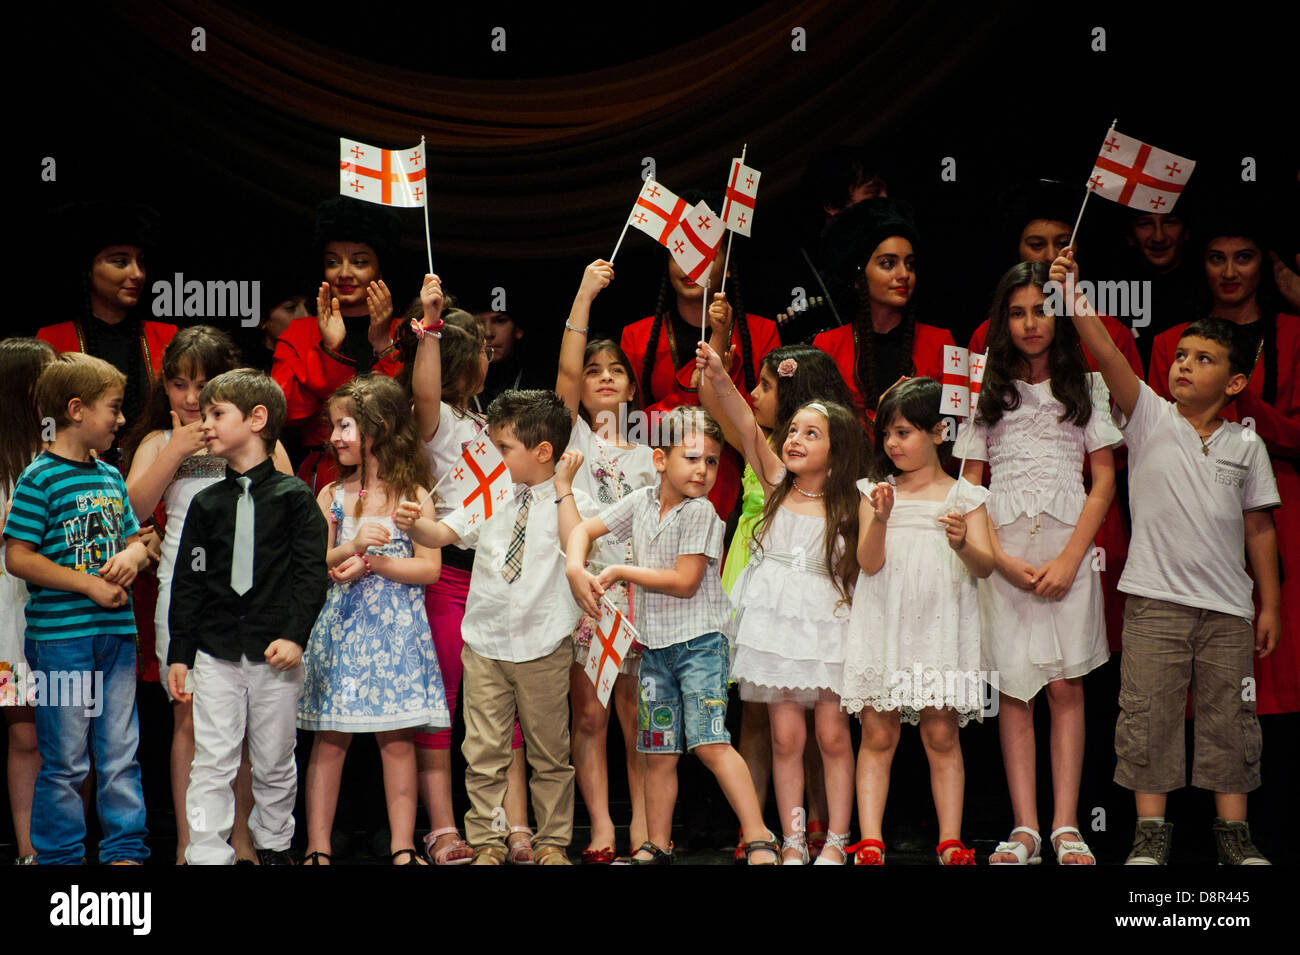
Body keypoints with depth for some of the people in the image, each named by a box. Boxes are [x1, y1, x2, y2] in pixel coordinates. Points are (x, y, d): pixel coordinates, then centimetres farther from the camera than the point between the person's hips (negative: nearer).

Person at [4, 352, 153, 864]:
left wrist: (131, 557, -4)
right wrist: (90, 585, -15)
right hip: (61, 635, -6)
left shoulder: (110, 477, 12)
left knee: (121, 755, 10)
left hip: (117, 631, 6)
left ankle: (126, 851, 18)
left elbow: (135, 540, 21)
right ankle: (61, 856, 12)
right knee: (65, 760, 1)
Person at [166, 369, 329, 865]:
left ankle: (273, 846, 25)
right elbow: (188, 582, 9)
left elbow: (311, 572, -4)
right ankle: (207, 854, -2)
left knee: (275, 763, 8)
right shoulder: (206, 504, 8)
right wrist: (179, 653, 4)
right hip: (216, 655, 2)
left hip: (276, 654, -2)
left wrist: (295, 635, -14)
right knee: (212, 762, -4)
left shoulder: (293, 497, 0)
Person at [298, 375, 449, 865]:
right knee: (329, 740, 1)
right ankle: (317, 848, 5)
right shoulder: (332, 497, 7)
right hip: (340, 627, 2)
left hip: (395, 629, -2)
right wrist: (352, 546, -15)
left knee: (396, 739, 0)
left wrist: (373, 564, -14)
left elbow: (429, 568, -4)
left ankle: (402, 847, 6)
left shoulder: (413, 496, 1)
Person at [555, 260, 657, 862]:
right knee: (588, 715, -3)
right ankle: (601, 833, 0)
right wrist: (585, 293, -11)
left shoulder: (646, 460, 17)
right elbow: (567, 370, -6)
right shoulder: (574, 435, 7)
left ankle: (642, 828, 4)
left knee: (637, 718, 0)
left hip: (635, 590, 2)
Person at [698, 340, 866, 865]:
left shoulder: (846, 507, -1)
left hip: (826, 624, -1)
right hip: (776, 621, 1)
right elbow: (748, 427, -9)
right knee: (786, 736, 0)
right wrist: (719, 379, -20)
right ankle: (793, 841, 6)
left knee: (833, 735, 0)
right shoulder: (778, 485, 4)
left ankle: (837, 840, 10)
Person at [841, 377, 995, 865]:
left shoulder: (963, 497, 6)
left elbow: (985, 566, -2)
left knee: (941, 735, 0)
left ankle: (951, 843, 3)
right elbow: (869, 562, -2)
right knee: (877, 736, -1)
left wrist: (962, 545, -23)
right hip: (883, 625, 1)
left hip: (938, 625, -1)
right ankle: (869, 843, -2)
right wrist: (880, 519, -20)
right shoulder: (876, 492, 9)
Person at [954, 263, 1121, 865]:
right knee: (1013, 689, -2)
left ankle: (1065, 829, -2)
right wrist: (1002, 558, -5)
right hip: (1002, 550, 1)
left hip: (1067, 548, -1)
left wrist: (1069, 559, -6)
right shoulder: (988, 393, 11)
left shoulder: (1085, 387, 9)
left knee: (1066, 685, -4)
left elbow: (1104, 481, 5)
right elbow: (970, 487, 8)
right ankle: (1024, 831, -2)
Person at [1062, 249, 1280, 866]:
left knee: (1228, 717, 5)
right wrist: (1075, 295, -24)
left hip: (1227, 606, 2)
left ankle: (1233, 831, 14)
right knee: (1149, 714, -2)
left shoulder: (1246, 446, 8)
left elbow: (1259, 527, 12)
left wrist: (1270, 604, 10)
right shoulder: (1151, 418, 2)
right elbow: (1108, 358, -12)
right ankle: (1150, 832, 7)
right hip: (1155, 599, -1)